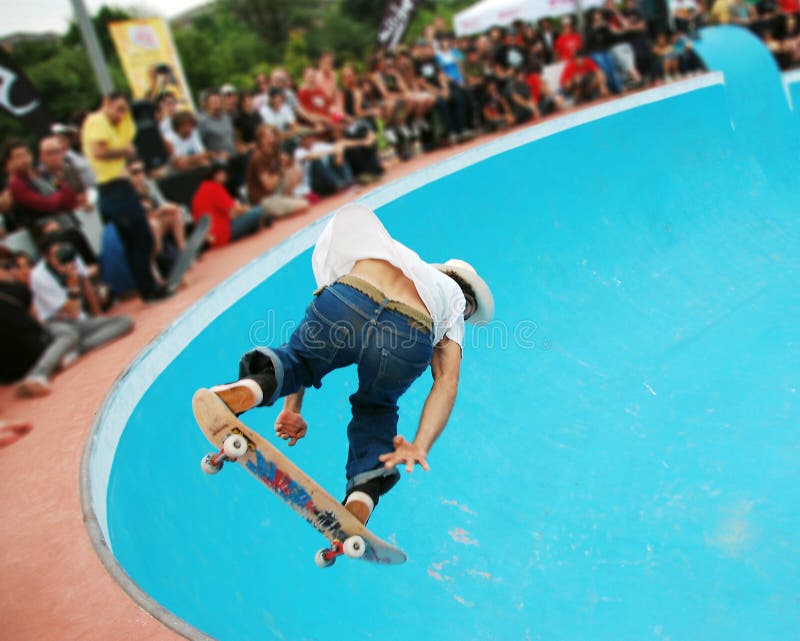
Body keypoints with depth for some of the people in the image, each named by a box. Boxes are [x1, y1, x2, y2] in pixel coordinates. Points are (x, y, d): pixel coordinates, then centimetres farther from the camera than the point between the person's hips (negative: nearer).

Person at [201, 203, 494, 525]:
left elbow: (312, 331, 37)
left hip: (347, 304, 0)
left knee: (296, 359, 28)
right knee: (376, 410, 29)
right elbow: (447, 383, 18)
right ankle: (362, 500, 7)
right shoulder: (454, 297, 37)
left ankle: (252, 388, -7)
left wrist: (292, 408, 36)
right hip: (411, 339, 0)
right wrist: (420, 447, 10)